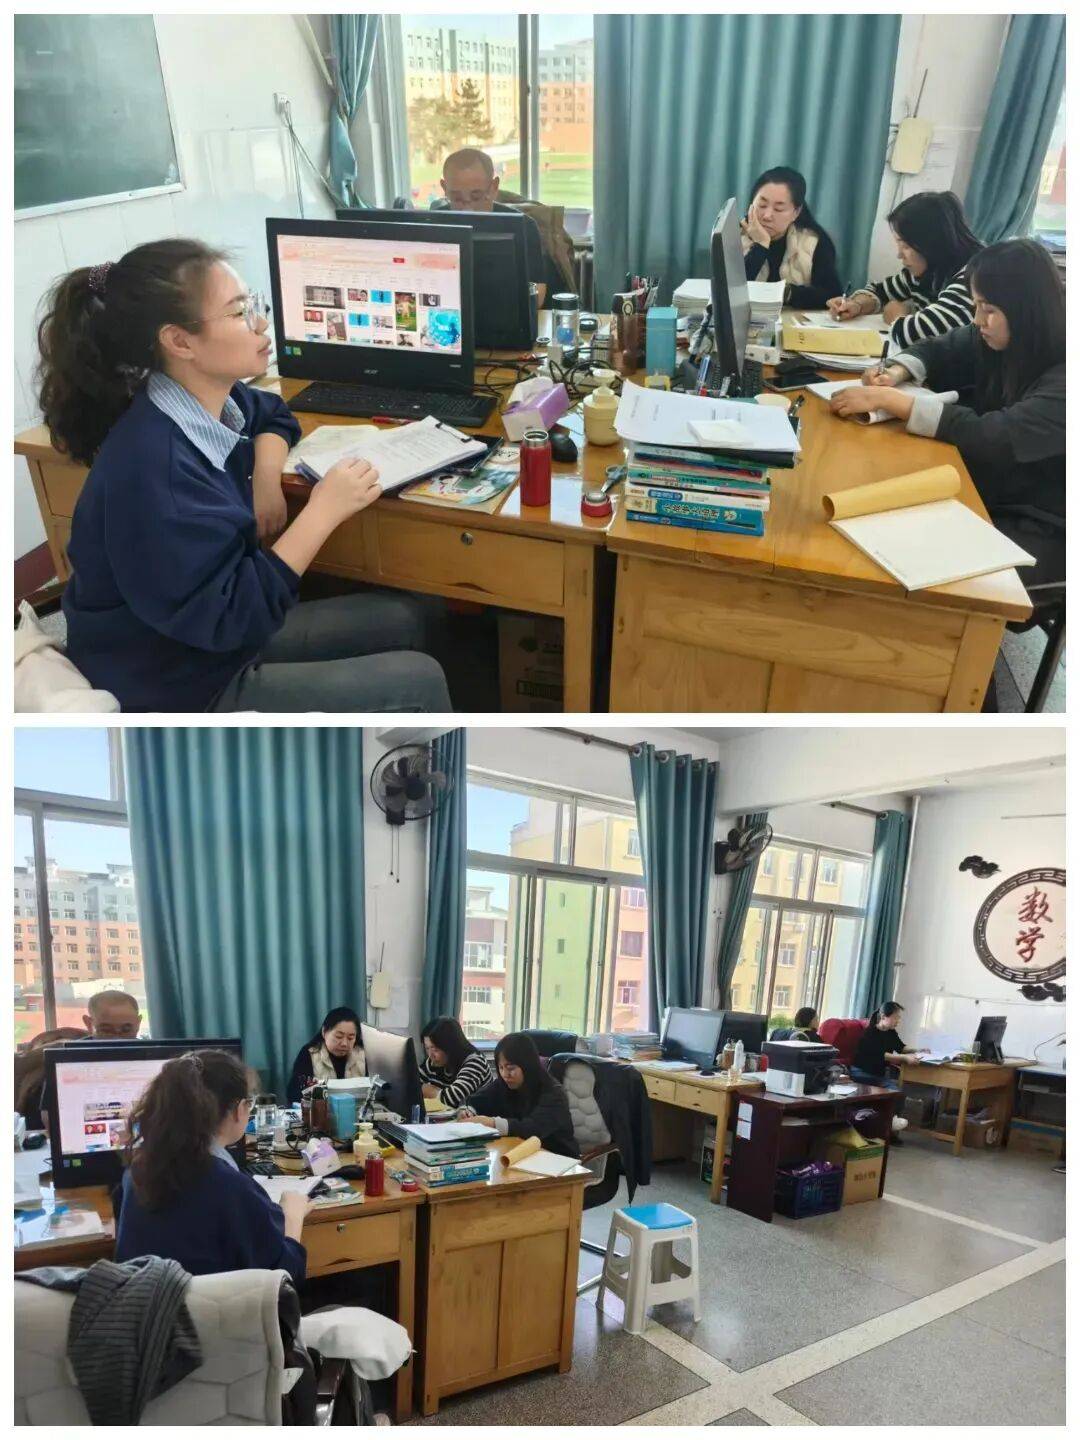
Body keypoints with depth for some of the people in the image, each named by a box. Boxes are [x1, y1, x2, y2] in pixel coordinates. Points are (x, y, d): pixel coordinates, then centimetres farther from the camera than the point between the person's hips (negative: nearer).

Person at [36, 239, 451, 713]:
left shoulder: (209, 401, -3)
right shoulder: (152, 469, -31)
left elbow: (272, 413, 20)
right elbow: (227, 615, -30)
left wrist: (267, 477, -3)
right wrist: (324, 510, -25)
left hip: (217, 636, 9)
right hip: (177, 688, -9)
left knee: (403, 620, 12)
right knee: (418, 683, -10)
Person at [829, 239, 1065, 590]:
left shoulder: (1062, 381, -24)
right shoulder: (994, 339, 0)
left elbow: (992, 437, -33)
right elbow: (935, 351, 15)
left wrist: (886, 400, -31)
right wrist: (895, 373, -10)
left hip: (1039, 532, -7)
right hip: (984, 499, 7)